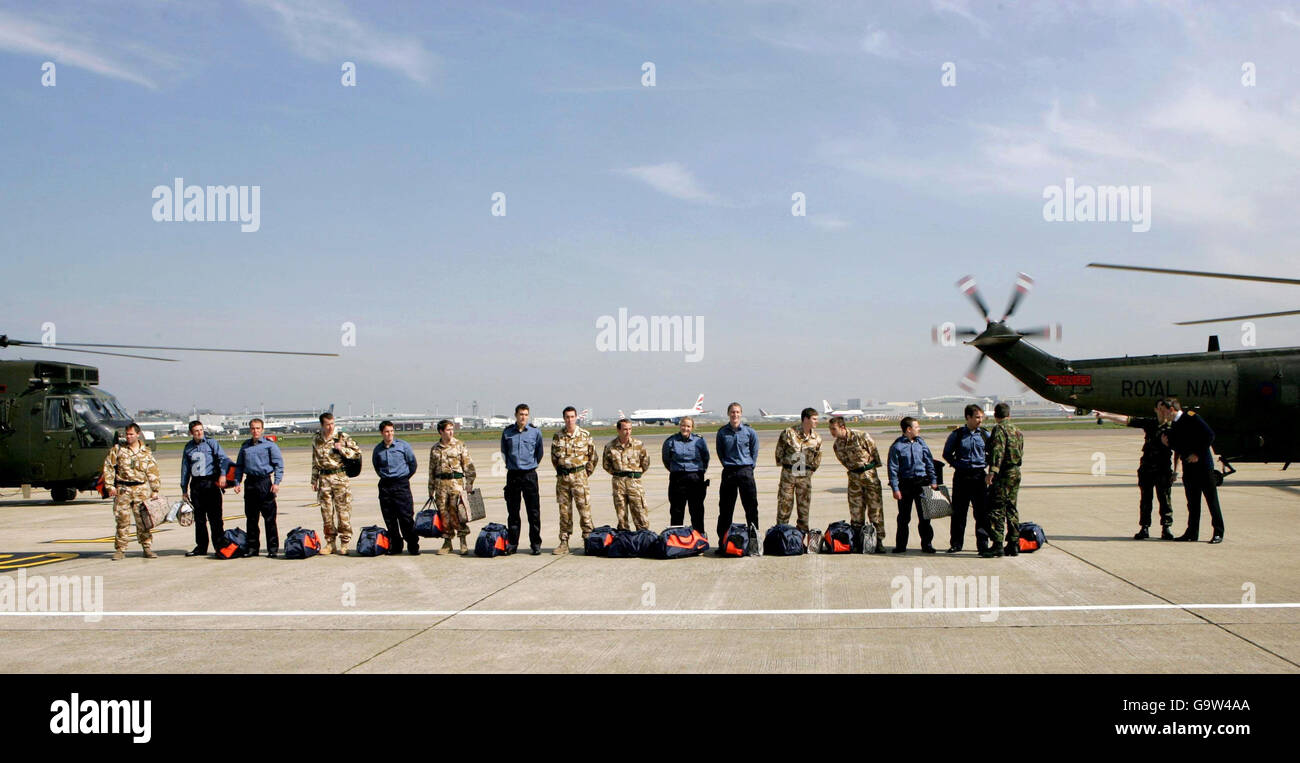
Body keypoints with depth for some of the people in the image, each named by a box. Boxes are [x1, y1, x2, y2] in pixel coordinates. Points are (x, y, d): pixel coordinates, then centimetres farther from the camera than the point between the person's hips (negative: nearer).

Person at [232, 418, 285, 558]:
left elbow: (279, 464, -3)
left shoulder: (269, 444, 0)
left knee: (269, 518, -4)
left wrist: (276, 482, -12)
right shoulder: (245, 446, 14)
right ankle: (252, 547, 15)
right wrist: (237, 482, 7)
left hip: (265, 482, -4)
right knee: (251, 518, 8)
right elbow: (239, 466, 19)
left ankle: (272, 548, 0)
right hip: (250, 483, 5)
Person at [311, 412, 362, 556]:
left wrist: (342, 450, -13)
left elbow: (358, 453, 1)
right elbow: (314, 461, 18)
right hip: (324, 478, 3)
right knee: (326, 511, 5)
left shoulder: (343, 437, -1)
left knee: (343, 510, -4)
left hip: (340, 477, -3)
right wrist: (314, 480, 16)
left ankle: (344, 543, 2)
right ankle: (330, 542, 13)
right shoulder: (316, 440, 10)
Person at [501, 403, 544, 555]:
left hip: (529, 474, -1)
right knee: (512, 511, 5)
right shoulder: (507, 432, 3)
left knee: (533, 511, -1)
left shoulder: (535, 431, 0)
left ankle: (536, 544, 4)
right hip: (512, 475, 1)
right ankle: (512, 543, 12)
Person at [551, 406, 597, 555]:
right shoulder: (557, 436, 5)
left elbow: (592, 456, 7)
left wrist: (586, 473, 4)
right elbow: (554, 457, 15)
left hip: (579, 476, -2)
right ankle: (564, 543, 10)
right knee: (564, 510, 5)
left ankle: (589, 541, 1)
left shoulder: (585, 435, 1)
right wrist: (561, 472, 10)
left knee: (584, 508, -6)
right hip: (562, 477, 2)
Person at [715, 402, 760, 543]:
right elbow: (719, 452, 12)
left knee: (751, 505, 0)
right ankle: (723, 540, 8)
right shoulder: (722, 432, 3)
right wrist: (726, 464, 5)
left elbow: (755, 451, 9)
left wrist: (750, 466, 3)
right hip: (728, 472, 1)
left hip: (745, 470, -1)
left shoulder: (749, 431, 2)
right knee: (725, 507, 3)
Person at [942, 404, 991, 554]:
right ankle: (956, 543, 13)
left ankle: (983, 544, 7)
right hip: (961, 476, -1)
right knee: (958, 511, 4)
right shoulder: (957, 435, 1)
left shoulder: (985, 435, 5)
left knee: (982, 511, -1)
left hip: (979, 475, 1)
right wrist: (957, 465, 0)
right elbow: (947, 454, 9)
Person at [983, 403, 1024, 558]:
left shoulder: (999, 429, -10)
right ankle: (1014, 544, 13)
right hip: (1016, 472, 8)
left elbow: (998, 451, -23)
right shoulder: (1018, 431, 16)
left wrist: (992, 471, -30)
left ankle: (997, 544, -11)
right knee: (1011, 509, 12)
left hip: (1003, 473, -8)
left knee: (997, 510, -7)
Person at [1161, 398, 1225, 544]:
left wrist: (1198, 454, -16)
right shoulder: (1174, 424, 12)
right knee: (1192, 500, 11)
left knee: (1211, 499, -2)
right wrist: (1167, 442, -3)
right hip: (1188, 466, 8)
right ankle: (1192, 533, 15)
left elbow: (1210, 435, -16)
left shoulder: (1192, 417, -11)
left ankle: (1218, 533, 2)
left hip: (1202, 464, -8)